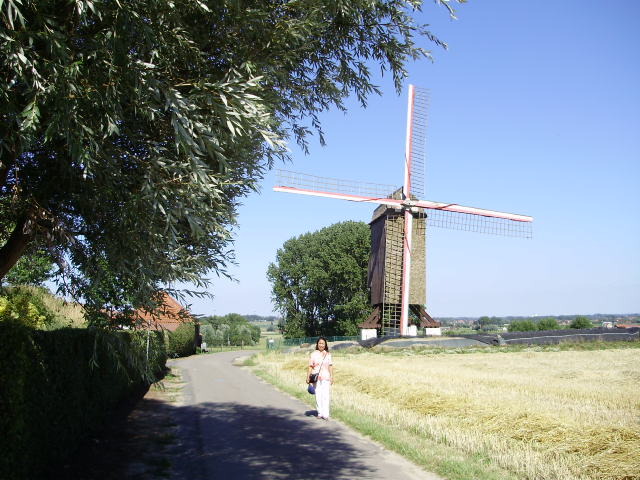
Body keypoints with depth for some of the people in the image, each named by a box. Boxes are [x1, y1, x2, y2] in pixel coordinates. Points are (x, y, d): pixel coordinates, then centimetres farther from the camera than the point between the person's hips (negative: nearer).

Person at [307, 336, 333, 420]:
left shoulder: (328, 354, 9)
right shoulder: (313, 354, 3)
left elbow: (330, 366, 11)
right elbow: (310, 367, 3)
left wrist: (332, 377, 8)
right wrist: (308, 377, -2)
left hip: (326, 378, 0)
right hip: (316, 378, 0)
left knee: (326, 396, -8)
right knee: (318, 396, 3)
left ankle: (325, 414, -9)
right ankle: (320, 413, 14)